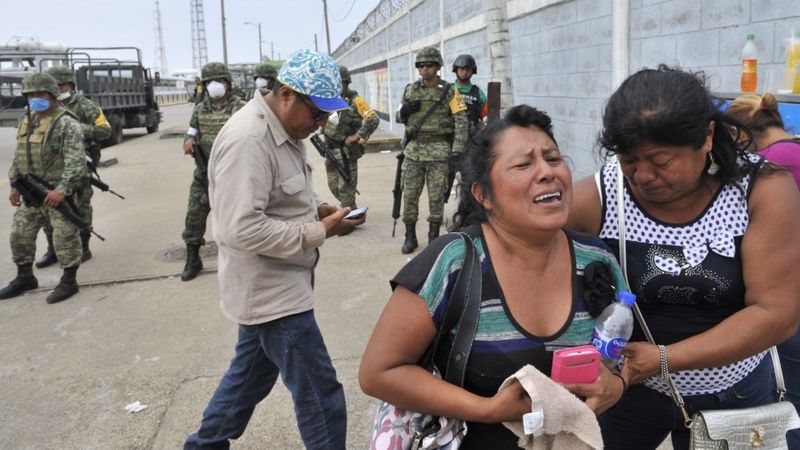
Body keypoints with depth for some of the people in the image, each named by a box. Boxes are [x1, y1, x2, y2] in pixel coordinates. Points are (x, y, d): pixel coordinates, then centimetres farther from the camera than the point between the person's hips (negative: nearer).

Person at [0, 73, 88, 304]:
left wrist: (62, 190, -27)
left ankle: (69, 281, 12)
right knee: (20, 234, 13)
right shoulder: (27, 120, 14)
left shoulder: (66, 124, -12)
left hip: (57, 192, -8)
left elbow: (75, 161, -20)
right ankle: (25, 278, 29)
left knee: (64, 237, -1)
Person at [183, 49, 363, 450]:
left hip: (274, 286, 10)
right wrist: (320, 231, -24)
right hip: (272, 292, -10)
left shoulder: (283, 130, 8)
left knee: (251, 374, 25)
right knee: (321, 397, -2)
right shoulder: (247, 141, -25)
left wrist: (316, 208, 2)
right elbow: (242, 229, -30)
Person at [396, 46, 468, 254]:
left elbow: (461, 121, -6)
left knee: (436, 196, 2)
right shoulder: (410, 90, 9)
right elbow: (399, 118, 18)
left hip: (439, 151, -3)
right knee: (409, 195, 5)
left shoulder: (449, 92, -2)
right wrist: (403, 112, -6)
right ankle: (410, 236, 17)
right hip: (413, 151, 3)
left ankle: (434, 237, 15)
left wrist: (457, 150, -15)